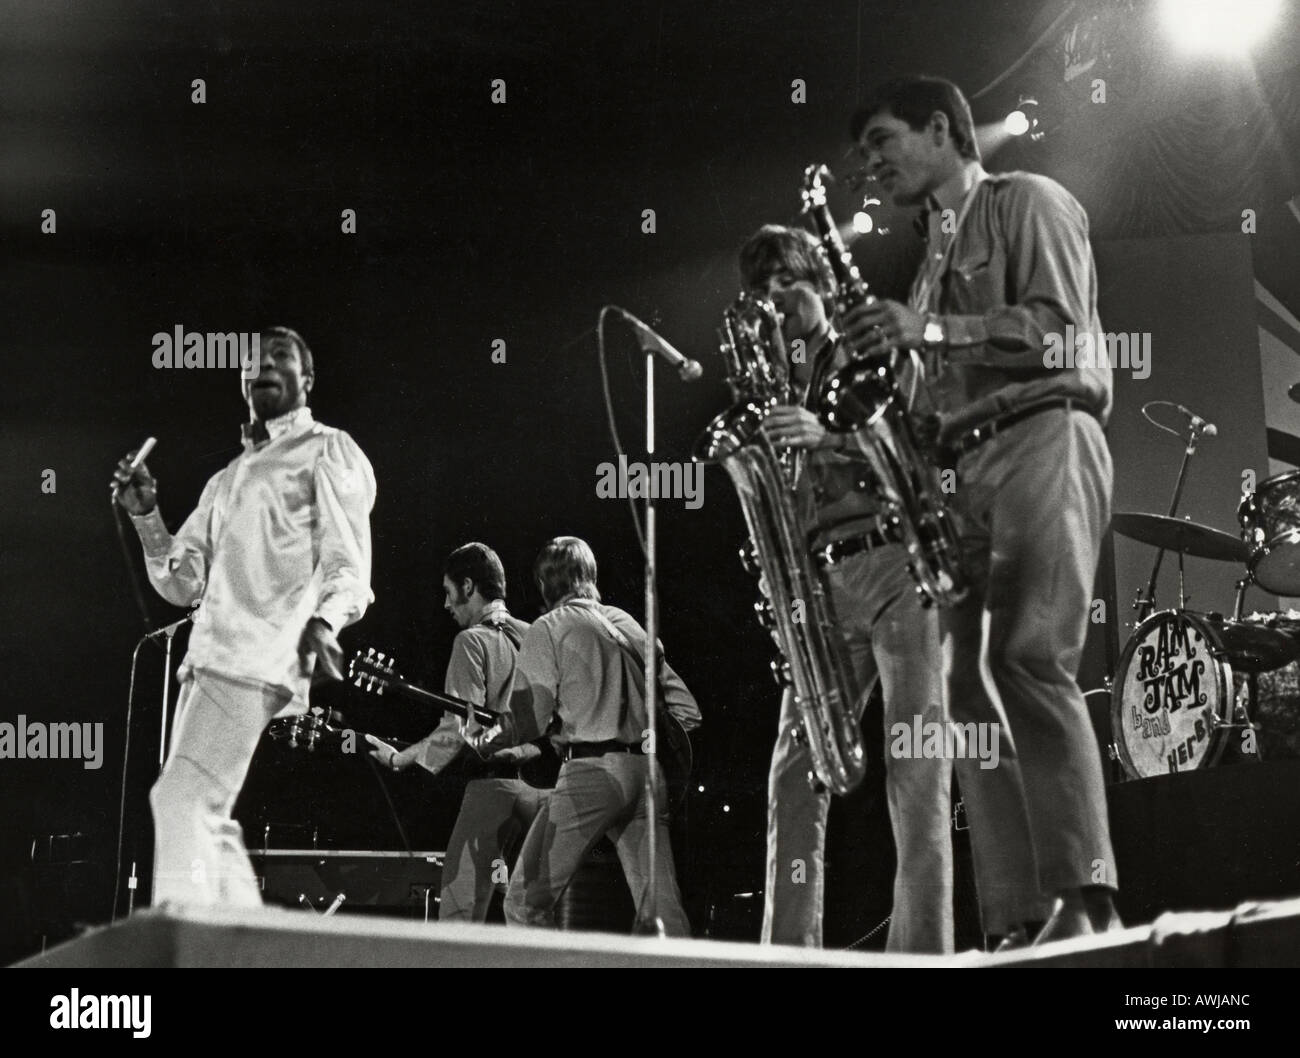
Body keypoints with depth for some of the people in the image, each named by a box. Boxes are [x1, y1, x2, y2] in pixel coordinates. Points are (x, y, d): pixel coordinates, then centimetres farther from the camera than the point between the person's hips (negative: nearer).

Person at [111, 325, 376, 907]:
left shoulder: (327, 451, 6)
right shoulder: (226, 481, 28)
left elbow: (347, 562, -5)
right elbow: (182, 584, 24)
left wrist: (323, 621, -25)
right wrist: (146, 514, 8)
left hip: (258, 657, -8)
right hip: (207, 659, 8)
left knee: (182, 799, -21)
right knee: (207, 821, 5)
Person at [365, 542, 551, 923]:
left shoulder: (473, 641, -6)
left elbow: (459, 730, -12)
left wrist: (398, 758, -4)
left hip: (495, 786, -7)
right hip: (541, 785, 7)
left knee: (458, 913, -9)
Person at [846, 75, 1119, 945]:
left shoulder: (1028, 203, 5)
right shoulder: (937, 256, 28)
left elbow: (1061, 327, -10)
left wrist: (930, 330, -16)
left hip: (1045, 440, -8)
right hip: (969, 466, 8)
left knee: (1028, 655, -24)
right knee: (968, 683, -4)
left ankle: (1086, 896, -28)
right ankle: (1019, 919, -8)